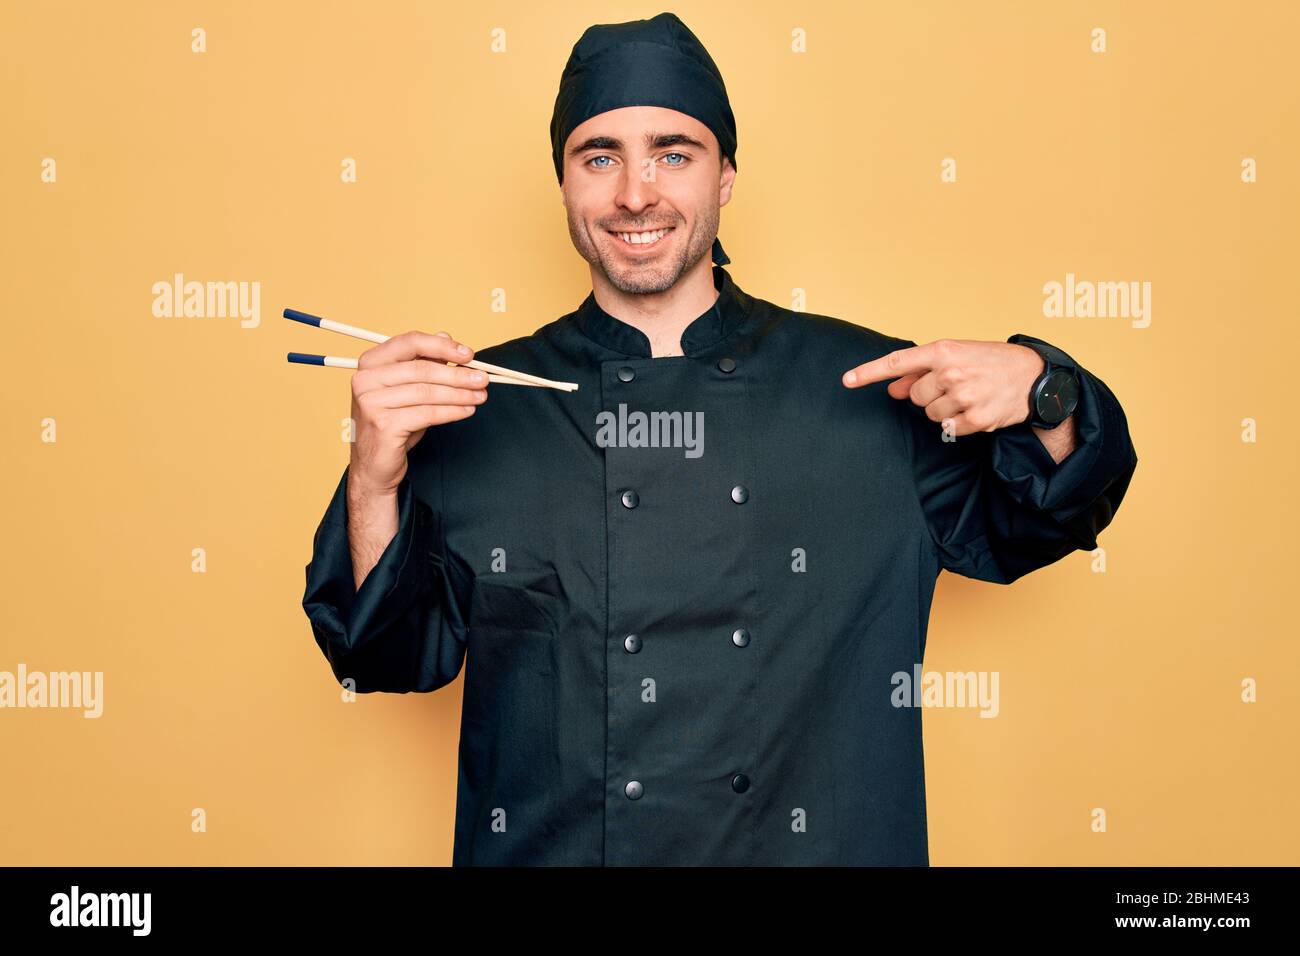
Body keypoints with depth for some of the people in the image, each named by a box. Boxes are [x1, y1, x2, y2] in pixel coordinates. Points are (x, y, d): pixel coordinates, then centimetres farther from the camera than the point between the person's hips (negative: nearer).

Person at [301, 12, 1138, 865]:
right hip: (547, 845, 0)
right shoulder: (480, 406, -5)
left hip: (820, 848, 1)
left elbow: (1014, 533, 6)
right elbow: (404, 655, -2)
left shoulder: (864, 383, -5)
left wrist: (1040, 394, -13)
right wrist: (375, 482, -19)